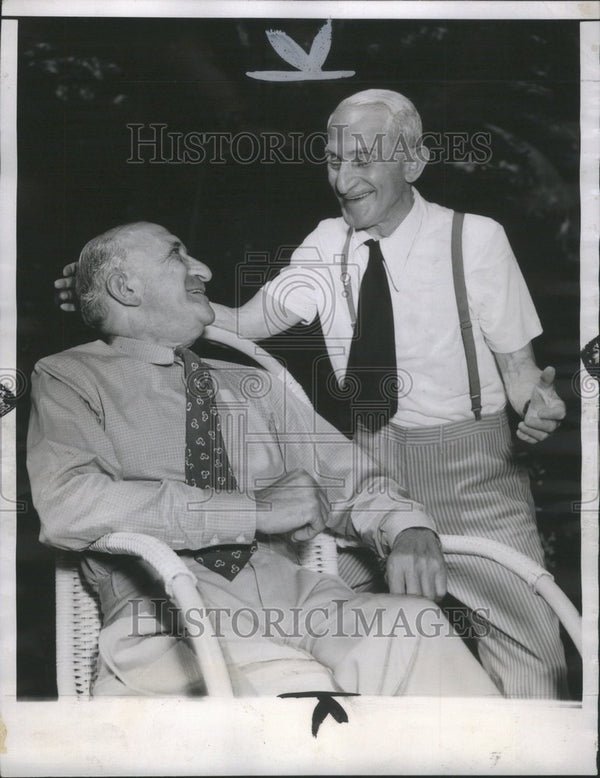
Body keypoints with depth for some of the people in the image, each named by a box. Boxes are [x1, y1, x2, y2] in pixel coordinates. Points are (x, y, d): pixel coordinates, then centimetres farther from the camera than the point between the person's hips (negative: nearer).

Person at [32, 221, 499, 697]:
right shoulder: (69, 378, 6)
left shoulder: (254, 389, 21)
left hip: (293, 596, 5)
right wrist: (256, 509, -13)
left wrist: (409, 531, -5)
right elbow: (67, 506, -13)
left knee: (414, 625, -26)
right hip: (170, 620, -5)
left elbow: (353, 484, 19)